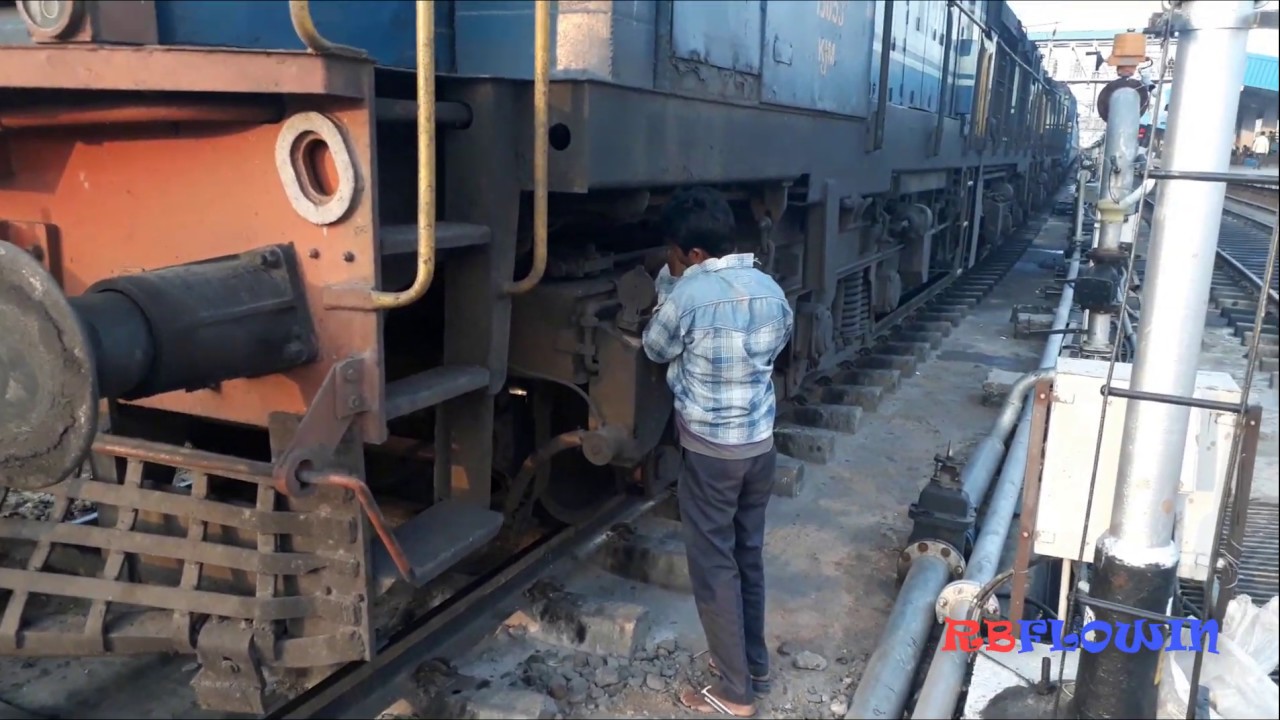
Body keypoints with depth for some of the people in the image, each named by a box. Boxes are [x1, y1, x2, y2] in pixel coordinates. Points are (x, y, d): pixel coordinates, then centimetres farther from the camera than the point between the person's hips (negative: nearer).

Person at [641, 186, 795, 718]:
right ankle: (754, 664, 35)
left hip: (710, 451, -7)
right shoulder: (771, 290, 1)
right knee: (748, 556, 20)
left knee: (714, 567, 5)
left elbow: (655, 350, -2)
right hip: (761, 445, 7)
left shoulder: (687, 294, -19)